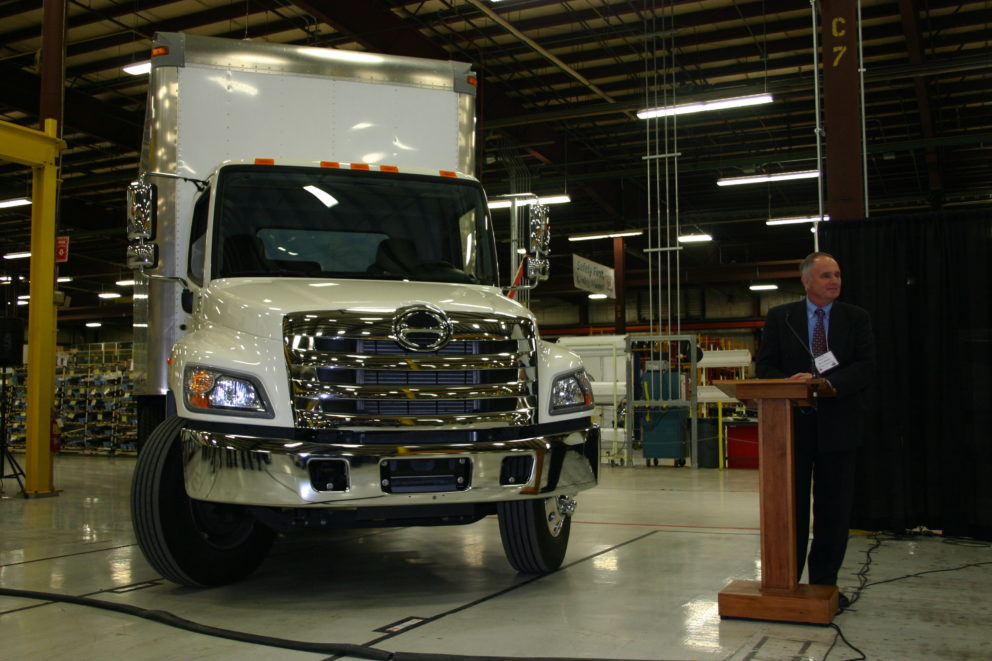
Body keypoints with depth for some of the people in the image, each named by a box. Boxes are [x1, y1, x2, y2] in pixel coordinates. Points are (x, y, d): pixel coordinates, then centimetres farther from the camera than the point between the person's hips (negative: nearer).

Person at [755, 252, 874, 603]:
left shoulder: (856, 319, 5)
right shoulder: (779, 317, 5)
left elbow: (865, 367, -5)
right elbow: (765, 366, 2)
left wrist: (825, 382, -20)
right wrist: (790, 384, -18)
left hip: (838, 425, 0)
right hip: (792, 422, 0)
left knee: (834, 509, 5)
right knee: (791, 506, 7)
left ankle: (824, 583, 17)